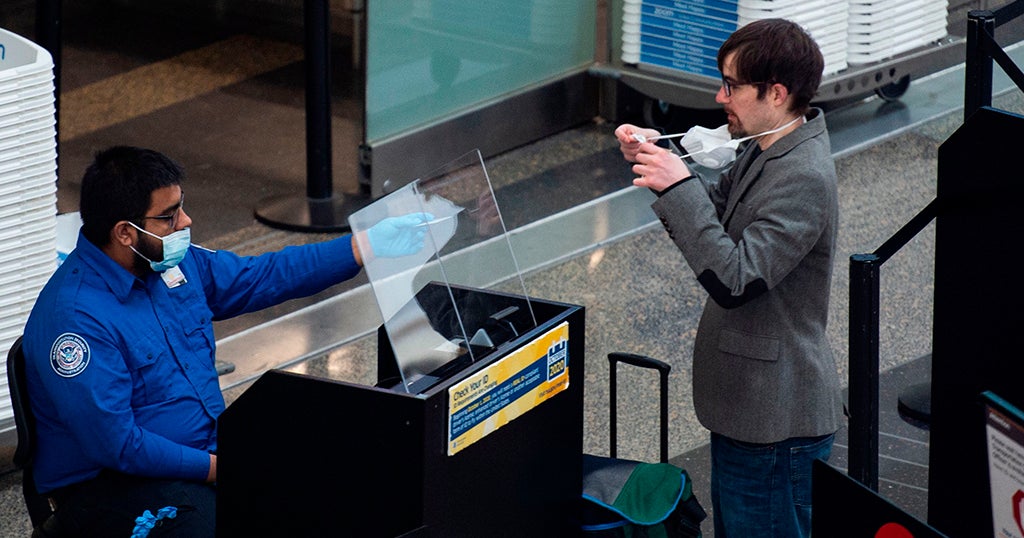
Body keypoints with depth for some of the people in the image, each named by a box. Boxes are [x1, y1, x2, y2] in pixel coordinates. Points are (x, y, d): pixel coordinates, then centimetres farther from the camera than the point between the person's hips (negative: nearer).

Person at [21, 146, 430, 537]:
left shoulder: (174, 261, 5)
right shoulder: (74, 316, -22)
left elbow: (260, 278, 19)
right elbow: (116, 445, -24)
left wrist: (368, 246, 15)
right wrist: (219, 468, -21)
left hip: (209, 451, 8)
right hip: (110, 481, -8)